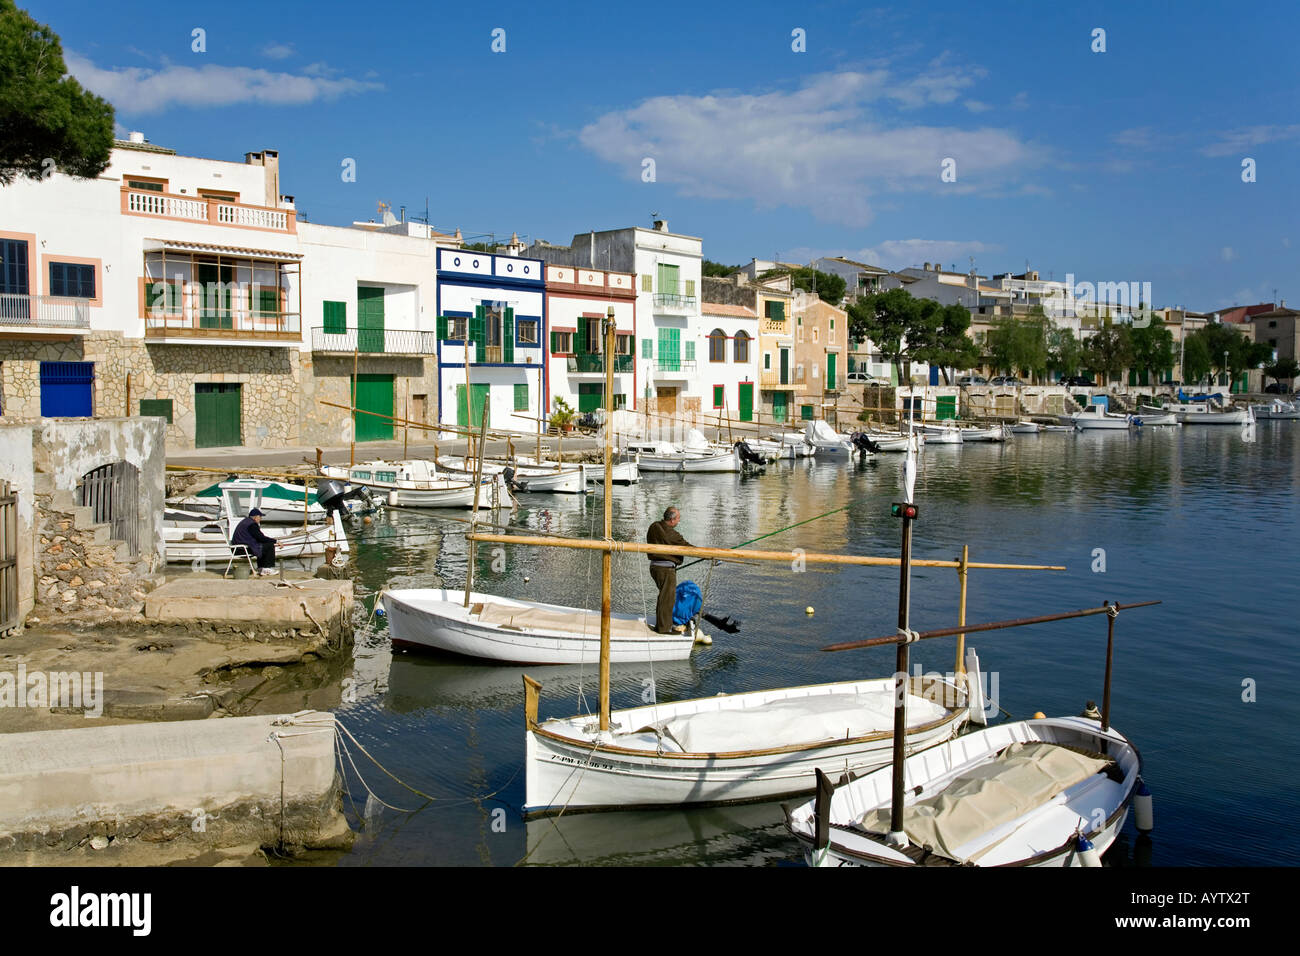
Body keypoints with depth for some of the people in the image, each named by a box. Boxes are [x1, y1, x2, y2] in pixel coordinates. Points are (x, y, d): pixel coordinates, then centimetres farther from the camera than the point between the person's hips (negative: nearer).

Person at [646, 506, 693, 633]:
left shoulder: (654, 527, 6)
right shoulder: (671, 534, -19)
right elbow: (686, 547, -15)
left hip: (655, 565, 9)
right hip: (666, 568, -9)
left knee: (664, 596, 18)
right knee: (668, 597, -3)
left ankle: (660, 625, 24)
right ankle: (664, 628, 0)